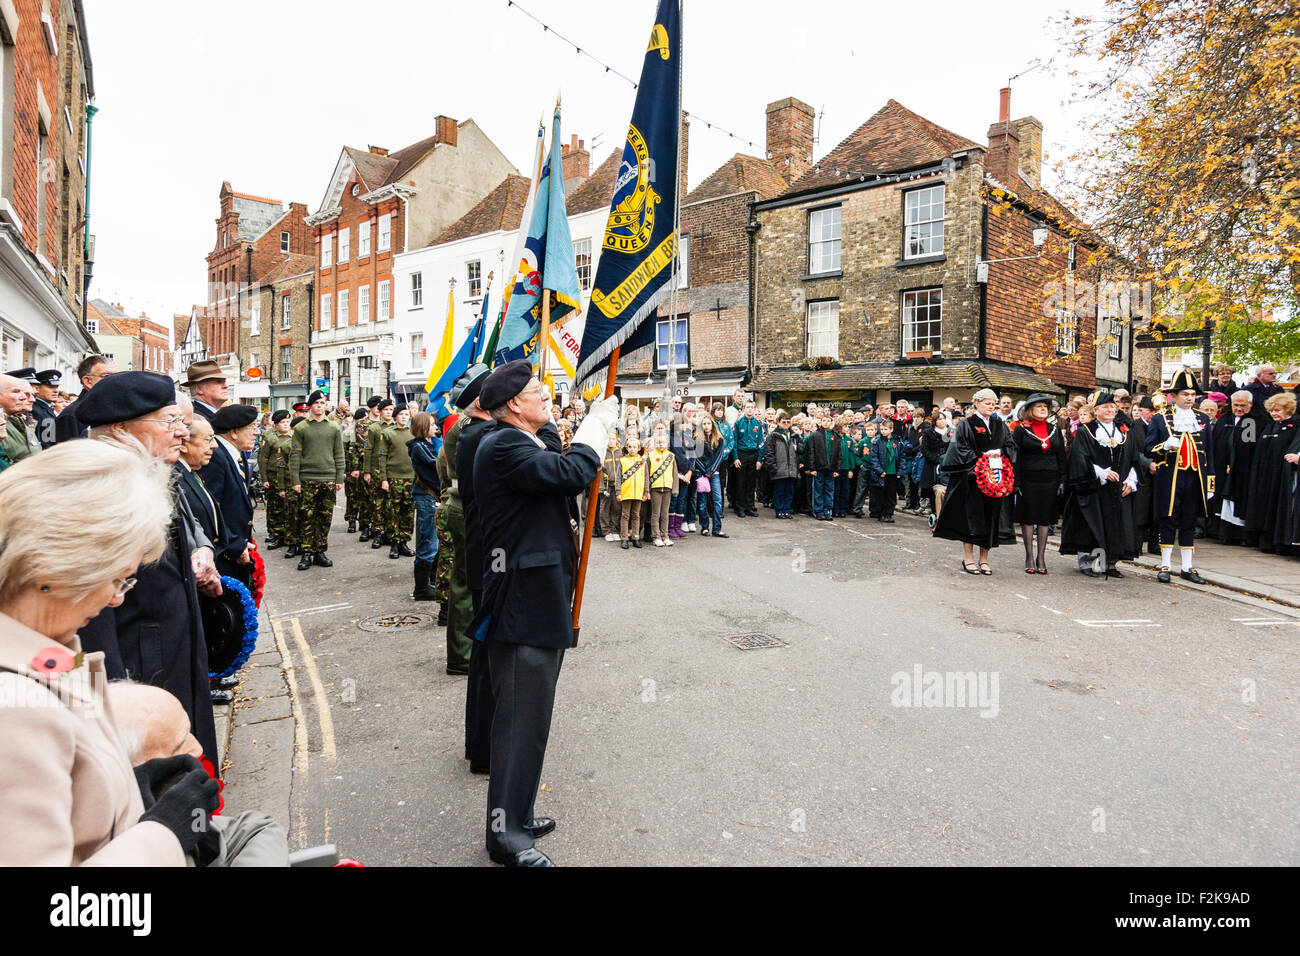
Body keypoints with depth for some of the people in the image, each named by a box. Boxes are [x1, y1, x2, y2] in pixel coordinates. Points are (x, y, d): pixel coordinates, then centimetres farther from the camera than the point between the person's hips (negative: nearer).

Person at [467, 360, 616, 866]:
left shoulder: (527, 445, 18)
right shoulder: (503, 446, -16)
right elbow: (569, 474, -27)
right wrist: (597, 423, -15)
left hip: (541, 600, 11)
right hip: (524, 602, -11)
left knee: (530, 712, 19)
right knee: (521, 716, -3)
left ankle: (516, 816, 34)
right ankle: (506, 834, 11)